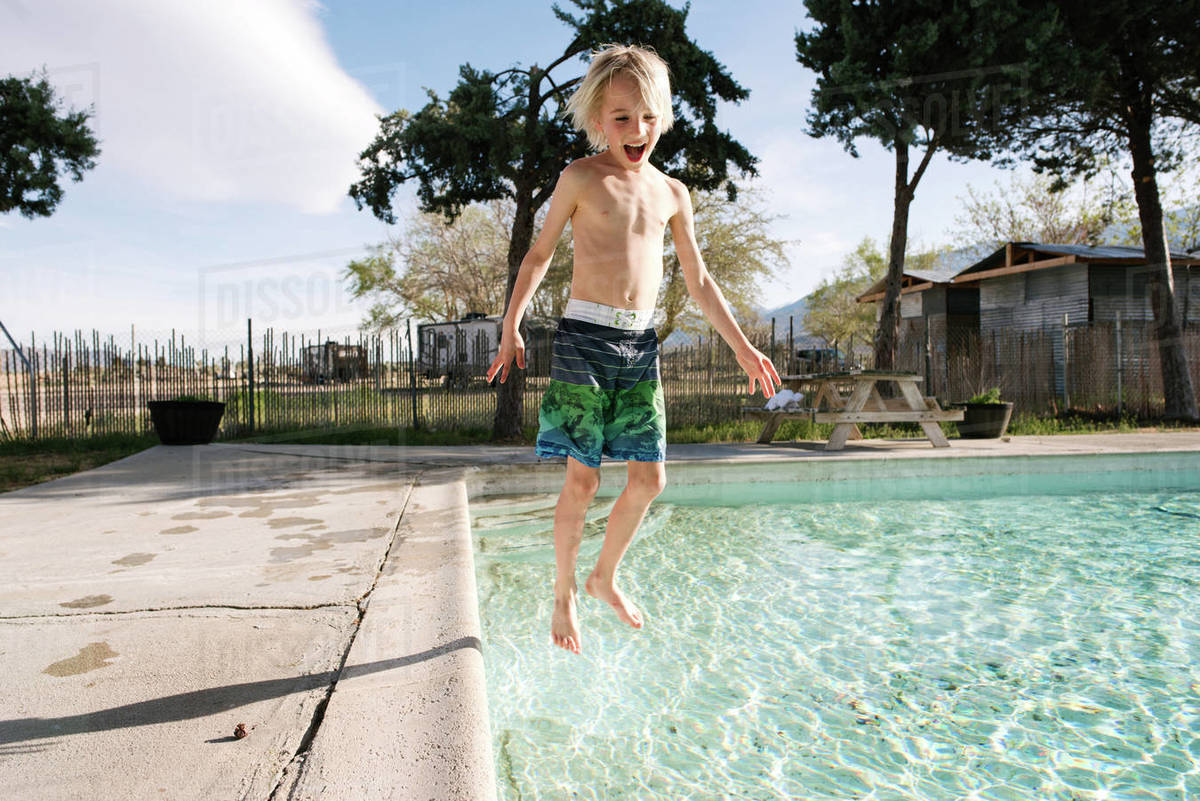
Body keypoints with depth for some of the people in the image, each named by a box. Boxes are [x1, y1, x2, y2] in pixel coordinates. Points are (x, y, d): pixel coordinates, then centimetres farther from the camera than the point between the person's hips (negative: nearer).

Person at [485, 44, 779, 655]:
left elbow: (698, 280, 16)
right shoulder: (580, 178, 0)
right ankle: (564, 593, 17)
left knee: (649, 478, 4)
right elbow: (540, 253, 7)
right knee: (582, 479, -4)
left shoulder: (672, 193, 11)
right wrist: (511, 326, 0)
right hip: (584, 336, -4)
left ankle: (605, 577, 26)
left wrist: (741, 347, 14)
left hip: (641, 343, 5)